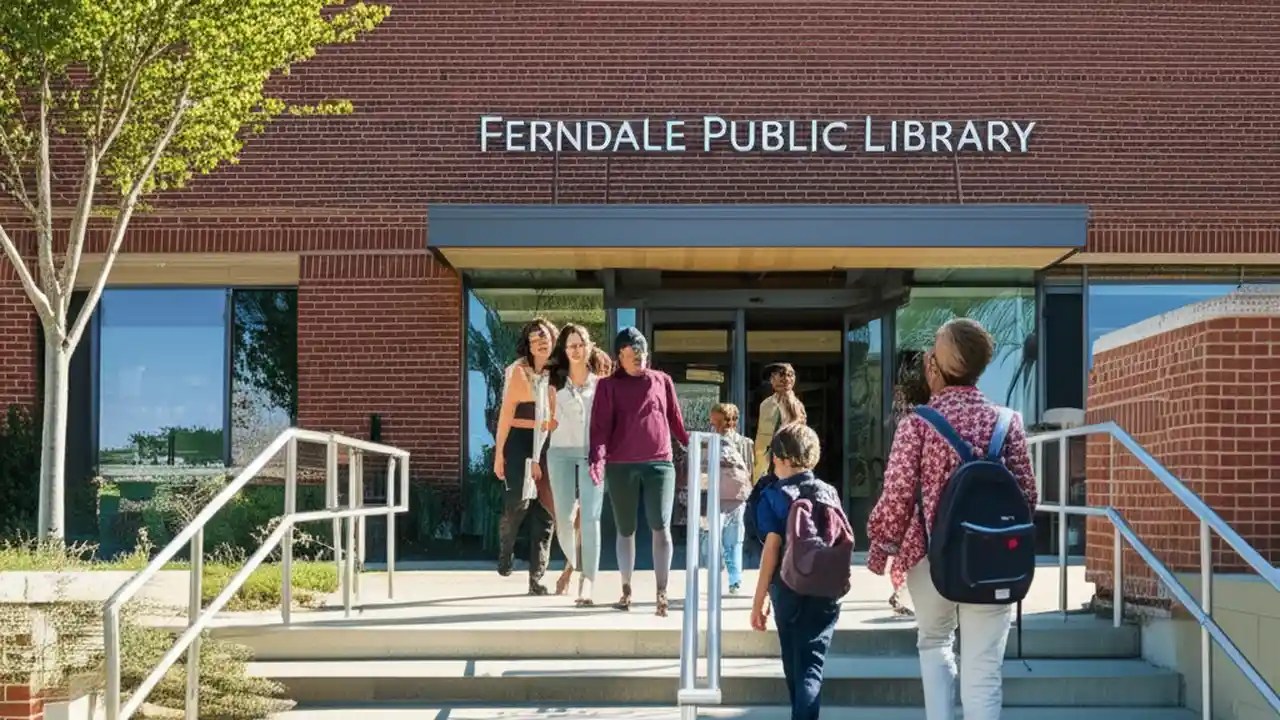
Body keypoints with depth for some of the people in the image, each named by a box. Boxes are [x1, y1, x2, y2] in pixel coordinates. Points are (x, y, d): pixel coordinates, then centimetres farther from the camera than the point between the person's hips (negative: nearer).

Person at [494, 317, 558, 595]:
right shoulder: (519, 372, -3)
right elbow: (506, 413, -5)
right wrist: (499, 453, -8)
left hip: (548, 446, 4)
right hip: (520, 442, -4)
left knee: (544, 511, 2)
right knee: (518, 502, -11)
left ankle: (536, 578, 8)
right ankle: (505, 551, 22)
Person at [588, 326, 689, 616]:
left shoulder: (662, 380, 11)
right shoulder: (608, 386, 5)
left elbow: (675, 419, 15)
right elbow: (601, 425, -3)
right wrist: (597, 458, -17)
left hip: (660, 463, 0)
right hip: (620, 467, 0)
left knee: (661, 528, -8)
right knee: (626, 530, 9)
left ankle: (661, 594, -4)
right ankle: (626, 591, 19)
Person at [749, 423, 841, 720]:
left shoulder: (772, 497, -7)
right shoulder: (829, 493, 2)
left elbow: (772, 549, -12)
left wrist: (759, 600, -8)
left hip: (788, 592, -2)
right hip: (825, 594, 2)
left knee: (794, 667, 16)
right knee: (811, 667, 0)